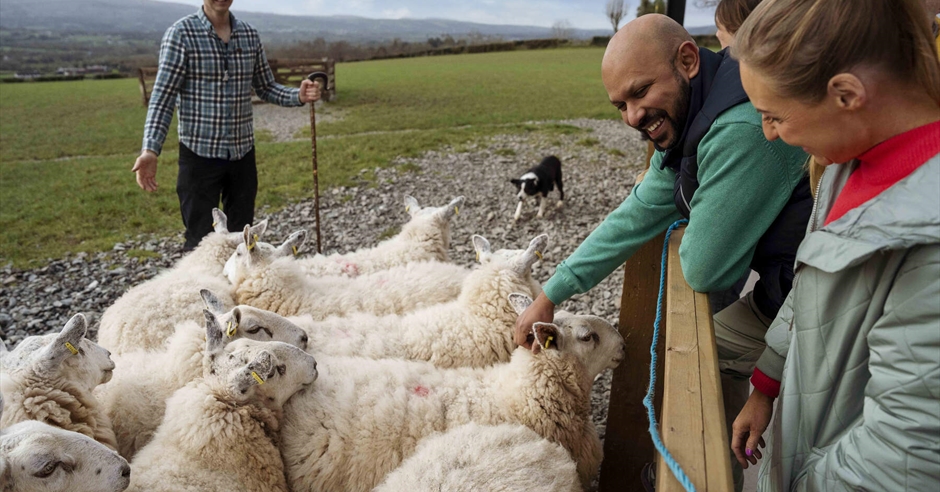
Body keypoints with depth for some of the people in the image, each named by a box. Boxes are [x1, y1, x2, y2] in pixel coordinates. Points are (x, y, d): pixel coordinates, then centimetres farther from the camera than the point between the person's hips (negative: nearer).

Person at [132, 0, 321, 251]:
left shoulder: (249, 34, 5)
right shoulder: (181, 33, -8)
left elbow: (265, 87, 11)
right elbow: (163, 95, -12)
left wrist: (298, 96, -9)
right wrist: (150, 149, -23)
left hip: (243, 152, 4)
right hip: (200, 154, -4)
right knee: (200, 240, 3)